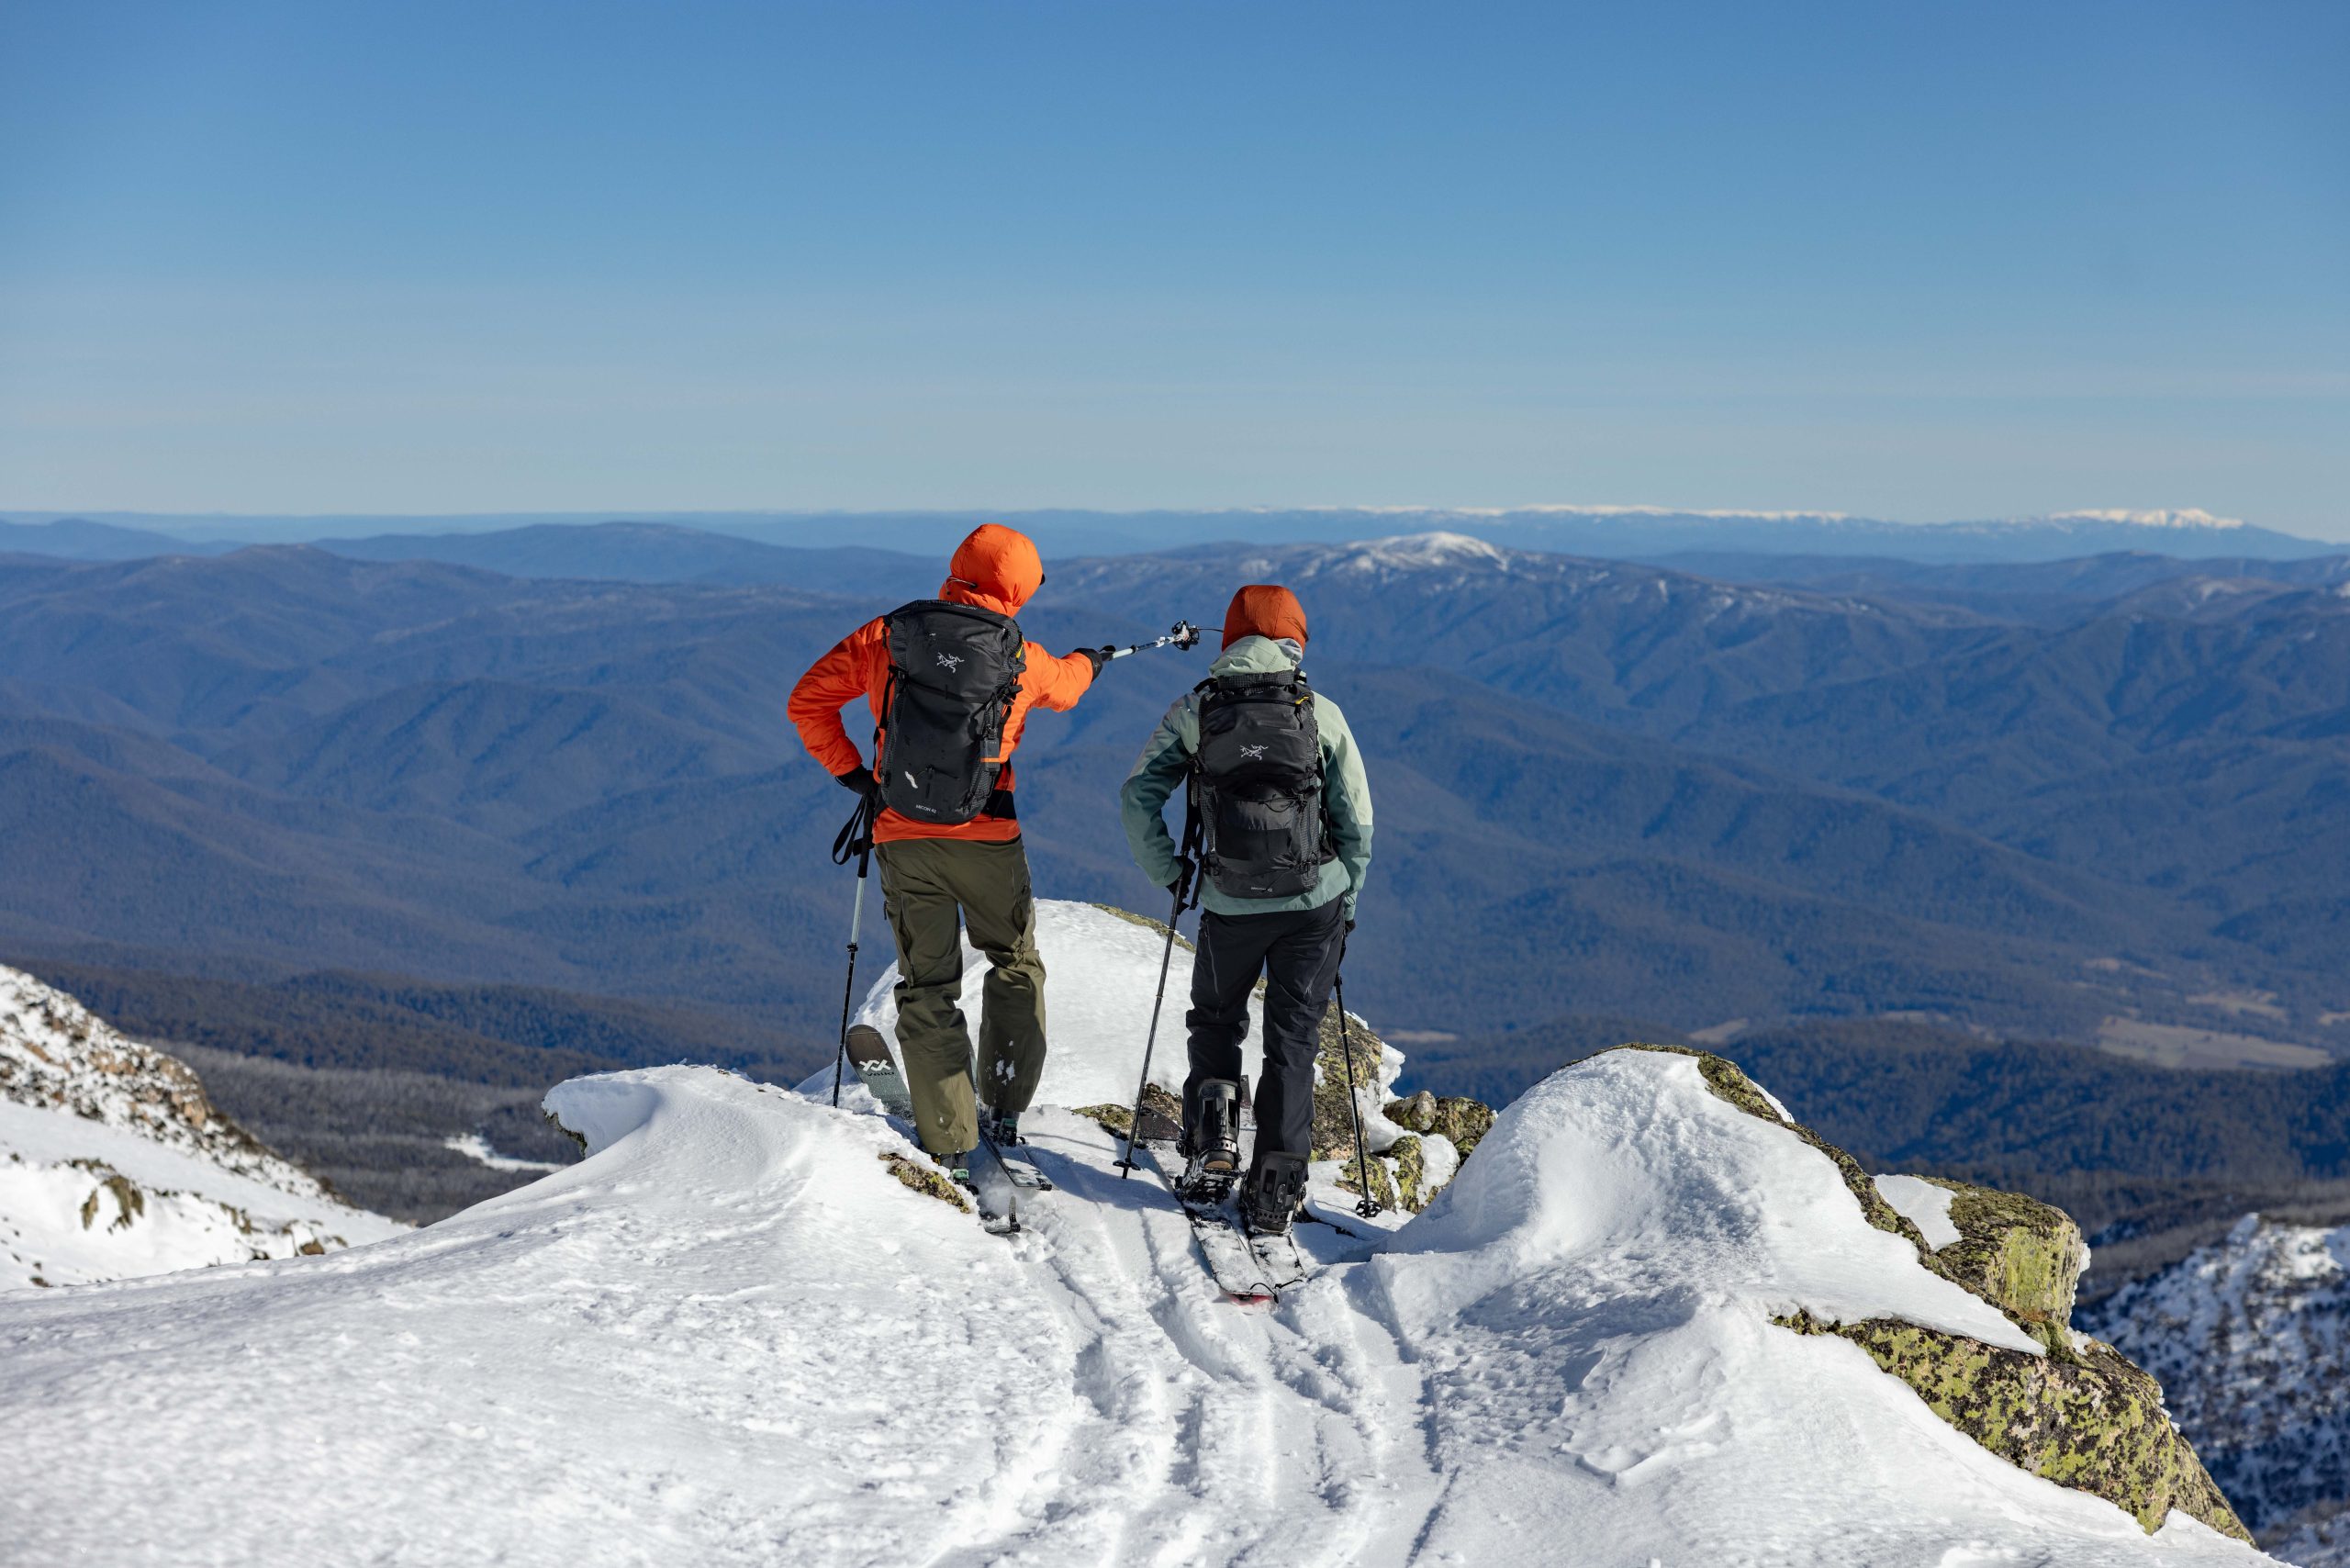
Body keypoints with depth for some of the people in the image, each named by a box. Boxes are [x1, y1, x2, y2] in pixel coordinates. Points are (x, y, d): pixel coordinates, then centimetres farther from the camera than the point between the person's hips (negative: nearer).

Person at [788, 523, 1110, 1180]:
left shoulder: (885, 636, -2)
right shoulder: (1021, 658, -1)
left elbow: (808, 701, 2)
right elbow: (1064, 685, 23)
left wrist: (849, 769, 11)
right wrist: (1090, 660, 46)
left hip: (903, 840, 1)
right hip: (986, 839, -1)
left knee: (927, 989, 10)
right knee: (1016, 964, 23)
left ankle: (950, 1146, 8)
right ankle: (1006, 1111, 19)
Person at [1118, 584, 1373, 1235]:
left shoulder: (1194, 710, 2)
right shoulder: (1322, 713, 1)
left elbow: (1138, 796, -3)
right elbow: (1356, 820, 3)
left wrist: (1168, 870, 9)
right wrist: (1346, 903, 15)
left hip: (1231, 906, 0)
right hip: (1315, 901, 0)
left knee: (1216, 1020, 23)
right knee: (1292, 1039, 11)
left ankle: (1212, 1135, 4)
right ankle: (1277, 1186, 7)